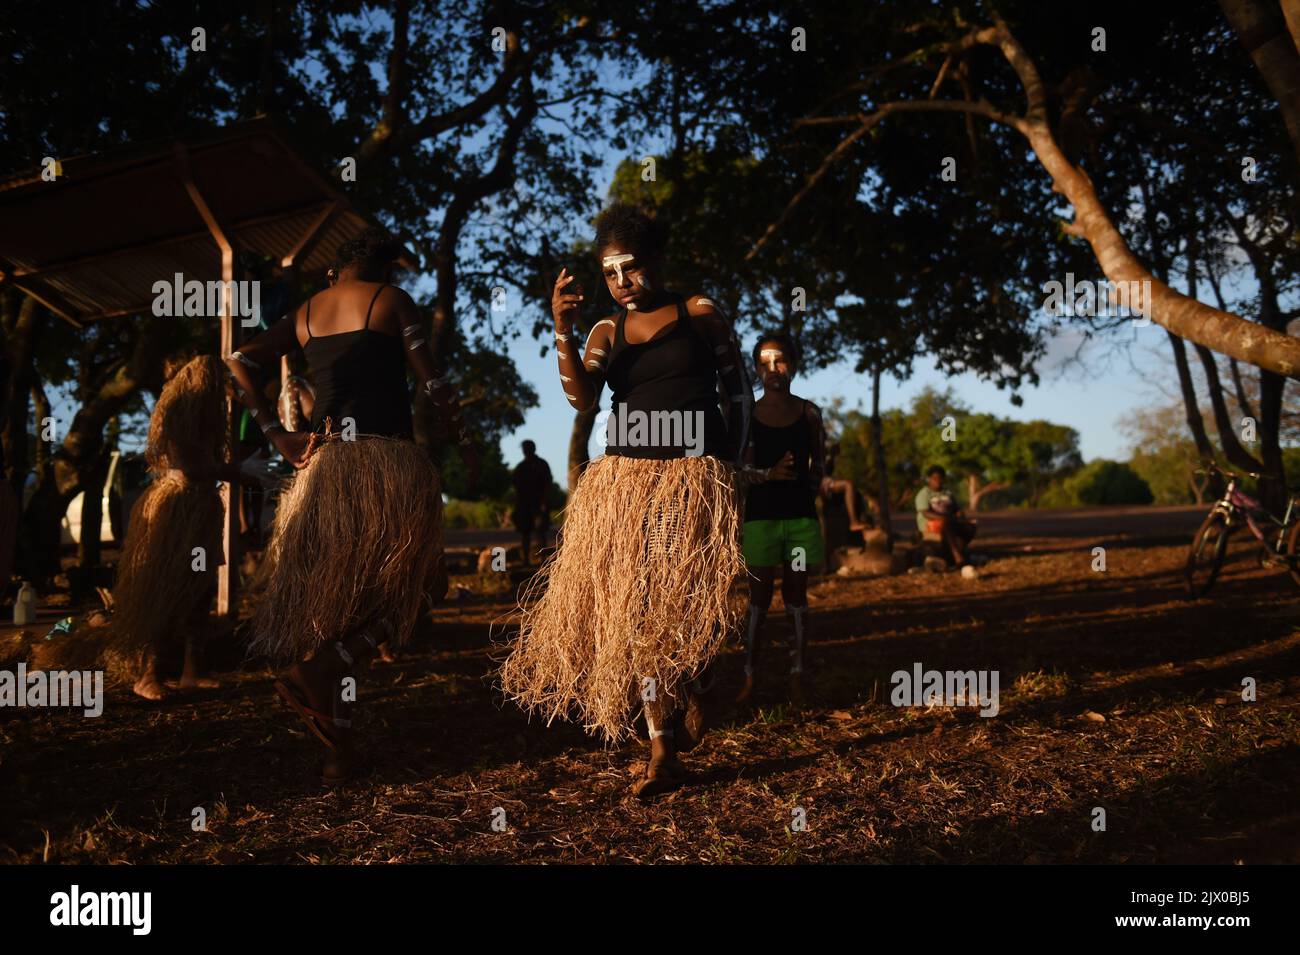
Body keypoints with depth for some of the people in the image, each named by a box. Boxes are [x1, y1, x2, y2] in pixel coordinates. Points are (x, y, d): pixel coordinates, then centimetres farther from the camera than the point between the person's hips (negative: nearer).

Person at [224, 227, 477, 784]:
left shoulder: (306, 312, 17)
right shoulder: (391, 300, 2)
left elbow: (239, 363, 12)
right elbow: (432, 384, -4)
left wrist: (278, 436, 8)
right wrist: (465, 445, 6)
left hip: (324, 462, 6)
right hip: (387, 461, -6)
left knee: (335, 592, 11)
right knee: (397, 587, 6)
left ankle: (337, 743, 12)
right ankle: (315, 675, -16)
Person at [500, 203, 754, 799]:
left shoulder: (700, 314, 7)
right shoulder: (605, 332, 11)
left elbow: (738, 390, 10)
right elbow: (581, 398, -6)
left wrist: (731, 464, 4)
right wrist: (562, 330, -17)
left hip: (695, 478, -2)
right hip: (625, 480, 3)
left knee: (685, 600, -12)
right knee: (637, 608, -2)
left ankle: (693, 692, 19)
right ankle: (663, 753, 5)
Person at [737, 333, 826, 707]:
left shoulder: (809, 412, 7)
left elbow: (818, 464, 13)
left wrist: (809, 486, -5)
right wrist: (770, 474, -16)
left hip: (801, 515, 1)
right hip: (761, 515, -1)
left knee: (796, 597, 6)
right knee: (759, 598, 1)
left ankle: (797, 678, 11)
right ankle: (749, 677, 8)